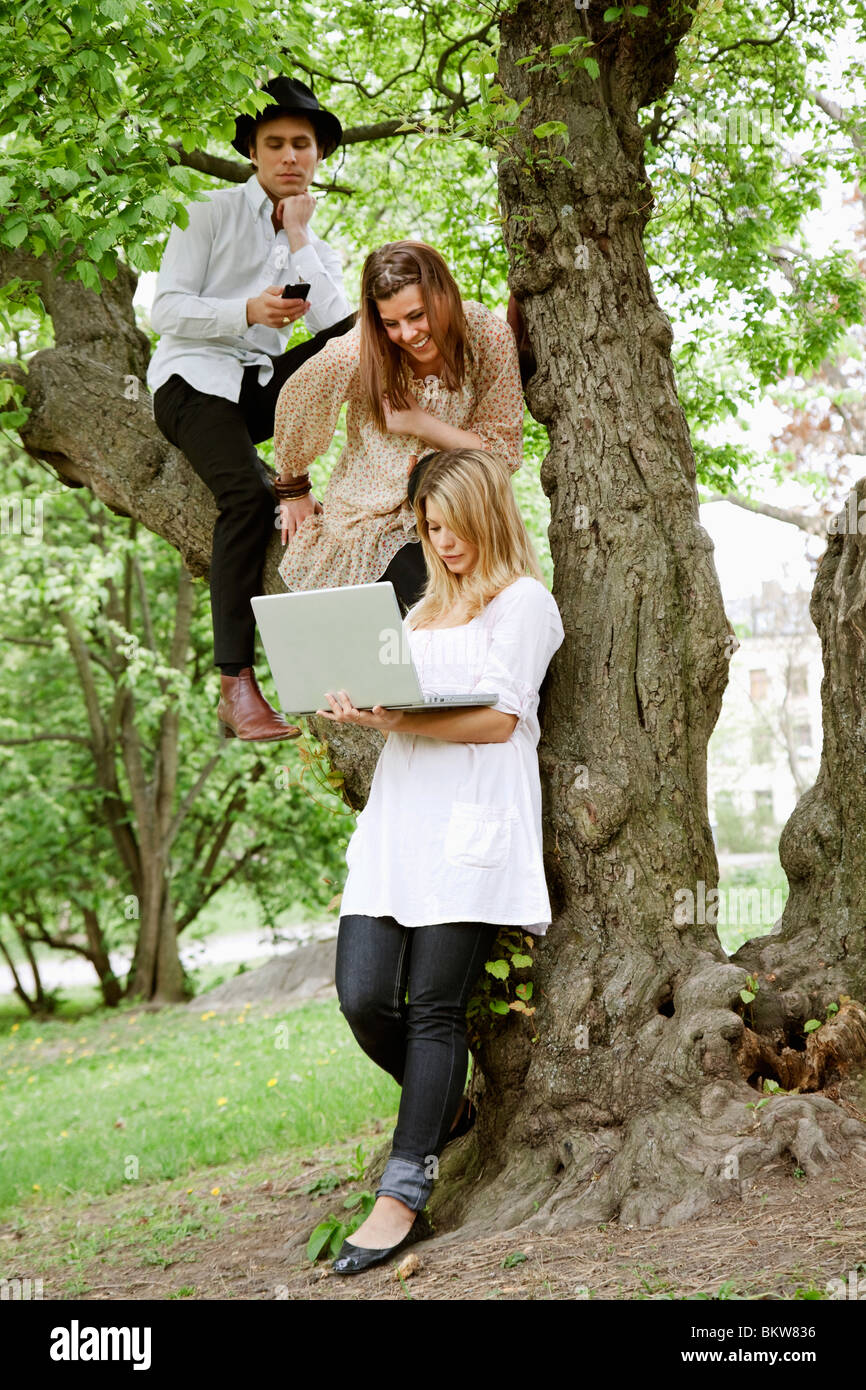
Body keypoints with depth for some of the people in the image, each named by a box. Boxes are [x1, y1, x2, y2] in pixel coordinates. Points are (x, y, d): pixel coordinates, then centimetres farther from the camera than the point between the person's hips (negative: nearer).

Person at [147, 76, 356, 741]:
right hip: (193, 379, -5)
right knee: (250, 494, -33)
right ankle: (236, 688, -34)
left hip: (262, 384, 5)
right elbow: (166, 310, -6)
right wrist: (247, 312, -21)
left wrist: (299, 238, -5)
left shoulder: (318, 246, 16)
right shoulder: (212, 213, 3)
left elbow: (338, 326, -4)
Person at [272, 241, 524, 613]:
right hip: (371, 522, -3)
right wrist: (293, 490, 9)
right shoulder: (361, 349, -21)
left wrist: (420, 423, -21)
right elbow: (295, 402, -4)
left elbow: (504, 452, -9)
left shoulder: (490, 337, -14)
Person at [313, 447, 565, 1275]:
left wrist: (396, 720, -17)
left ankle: (404, 1190, -5)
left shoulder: (522, 601, 4)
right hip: (398, 818, 6)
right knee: (363, 999, -4)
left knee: (434, 1007, -8)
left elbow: (499, 718, -8)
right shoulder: (425, 610, 27)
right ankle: (444, 1105, 23)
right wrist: (355, 710, 4)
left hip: (471, 824, -6)